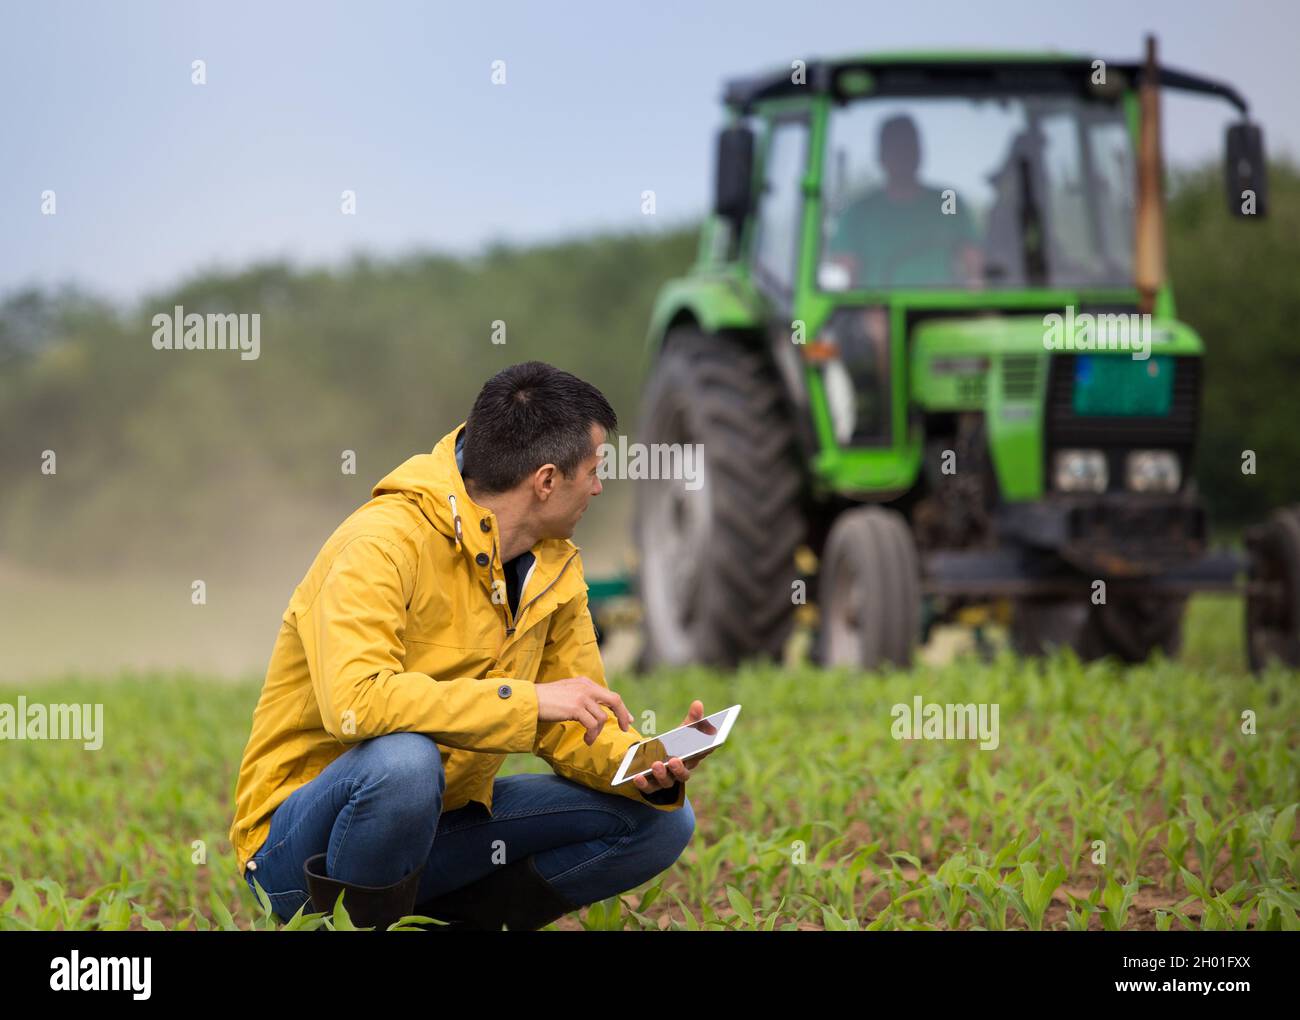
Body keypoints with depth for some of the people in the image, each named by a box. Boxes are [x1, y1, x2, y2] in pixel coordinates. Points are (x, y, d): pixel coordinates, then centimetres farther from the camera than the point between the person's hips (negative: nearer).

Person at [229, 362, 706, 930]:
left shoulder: (555, 568, 4)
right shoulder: (388, 540, -22)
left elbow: (575, 732, 7)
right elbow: (353, 702, -37)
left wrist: (651, 769, -16)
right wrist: (527, 699, -34)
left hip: (435, 827, 8)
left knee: (661, 821, -2)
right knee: (405, 757, -40)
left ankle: (456, 918, -3)